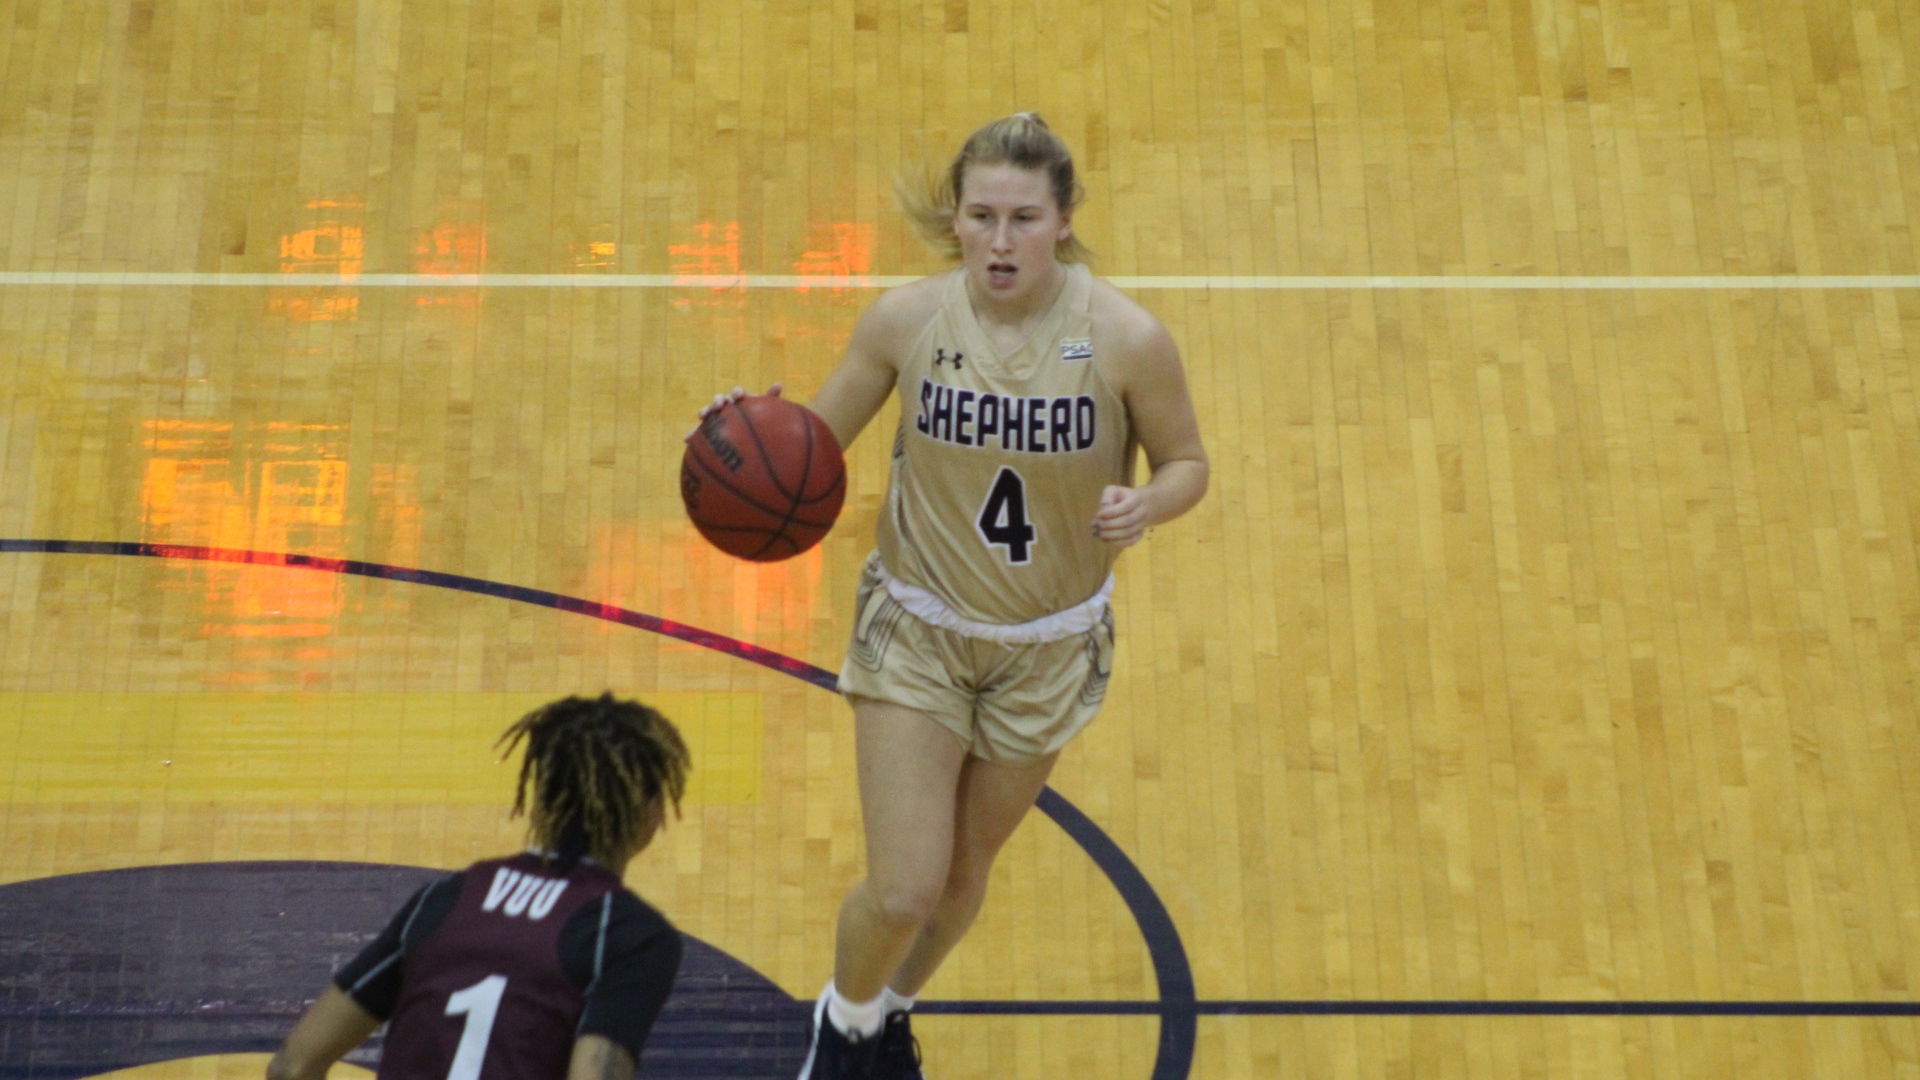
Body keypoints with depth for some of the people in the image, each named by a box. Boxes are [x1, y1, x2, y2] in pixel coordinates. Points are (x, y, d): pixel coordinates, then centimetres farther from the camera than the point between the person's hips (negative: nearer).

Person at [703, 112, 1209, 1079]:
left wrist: (1146, 505, -26)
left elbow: (1186, 461, -4)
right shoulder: (905, 319, -15)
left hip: (1050, 646, 1)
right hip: (916, 633, -1)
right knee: (902, 891, -4)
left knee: (965, 872, 19)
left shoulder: (1126, 338, -18)